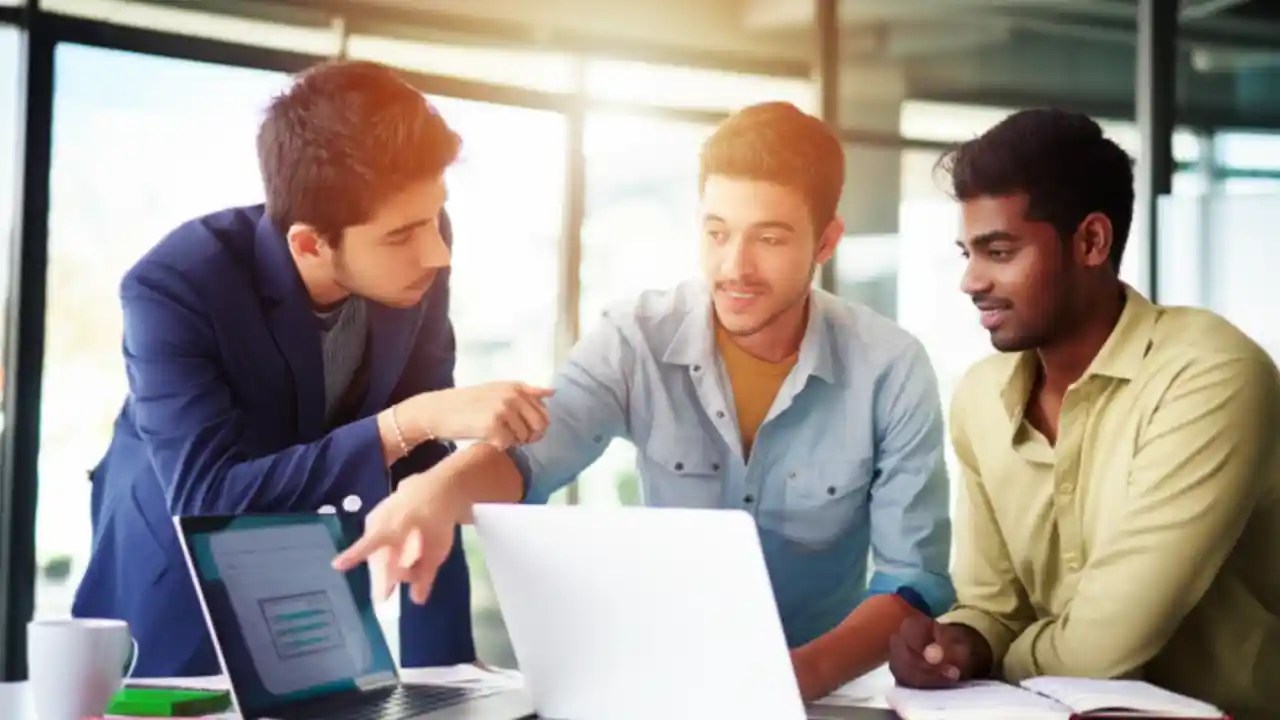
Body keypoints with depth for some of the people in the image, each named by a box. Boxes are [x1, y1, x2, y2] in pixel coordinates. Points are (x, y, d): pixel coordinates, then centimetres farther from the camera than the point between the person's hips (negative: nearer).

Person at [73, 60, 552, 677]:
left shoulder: (413, 255, -16)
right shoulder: (175, 287, -28)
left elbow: (425, 474, -10)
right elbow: (208, 499, -35)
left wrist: (444, 667, -12)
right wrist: (412, 420, -39)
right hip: (177, 621, -1)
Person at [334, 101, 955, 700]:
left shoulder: (892, 370, -8)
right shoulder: (637, 340, -6)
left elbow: (918, 579, -9)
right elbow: (530, 452, -21)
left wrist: (810, 671, -28)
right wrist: (440, 491, -44)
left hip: (824, 693, 0)